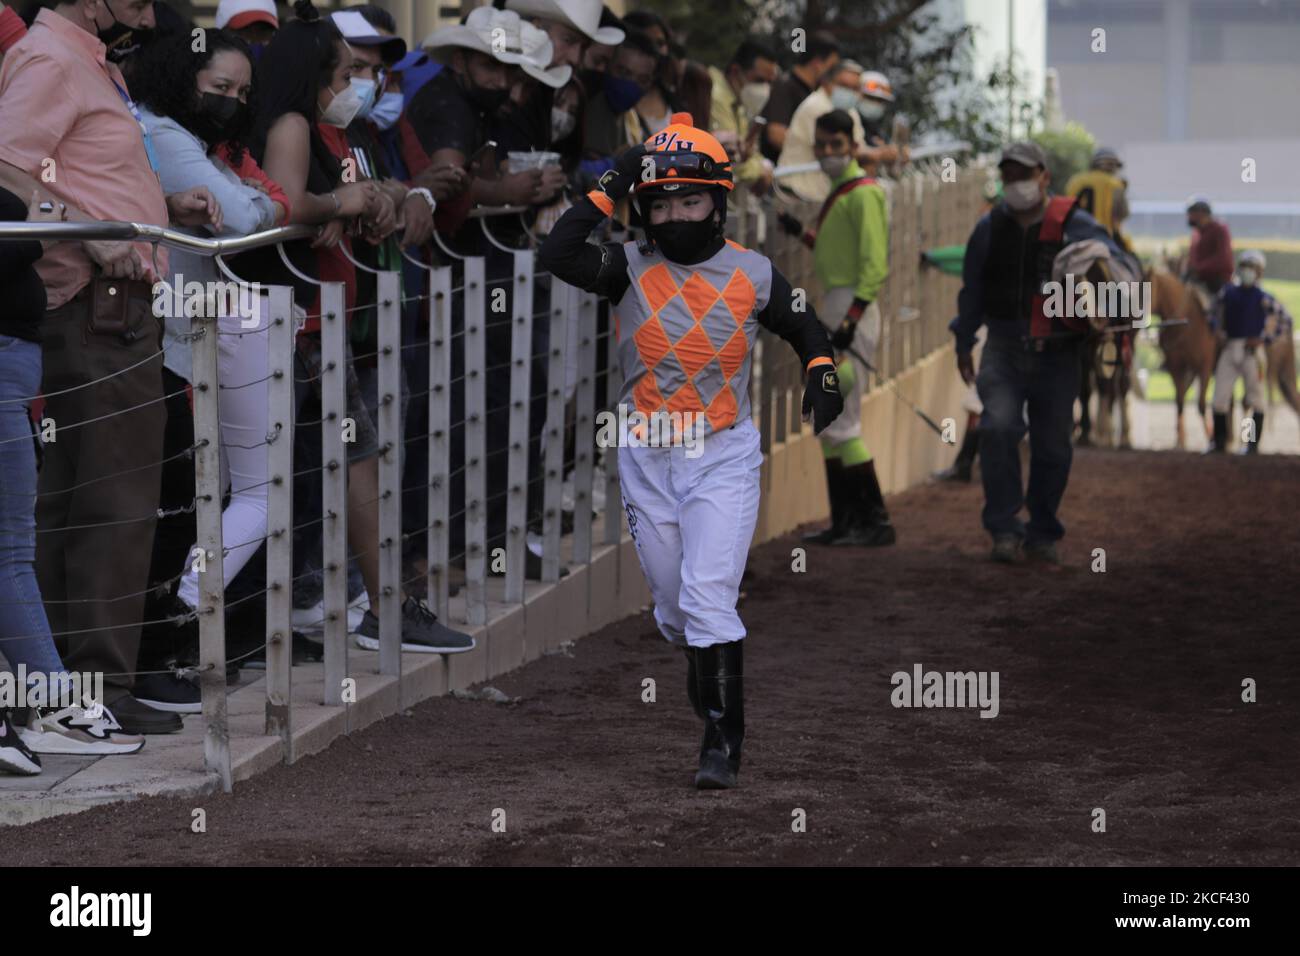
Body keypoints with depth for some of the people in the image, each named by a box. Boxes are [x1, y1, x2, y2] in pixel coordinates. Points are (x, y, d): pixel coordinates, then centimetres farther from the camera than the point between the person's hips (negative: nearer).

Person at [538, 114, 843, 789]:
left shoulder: (753, 276, -1)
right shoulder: (630, 268, -2)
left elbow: (804, 328, 15)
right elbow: (556, 257, -19)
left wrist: (822, 372, -5)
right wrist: (610, 190, -18)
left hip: (723, 458, -2)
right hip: (645, 459, 2)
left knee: (707, 598, -13)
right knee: (673, 605, 12)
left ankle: (722, 740, -8)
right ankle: (709, 682, 38)